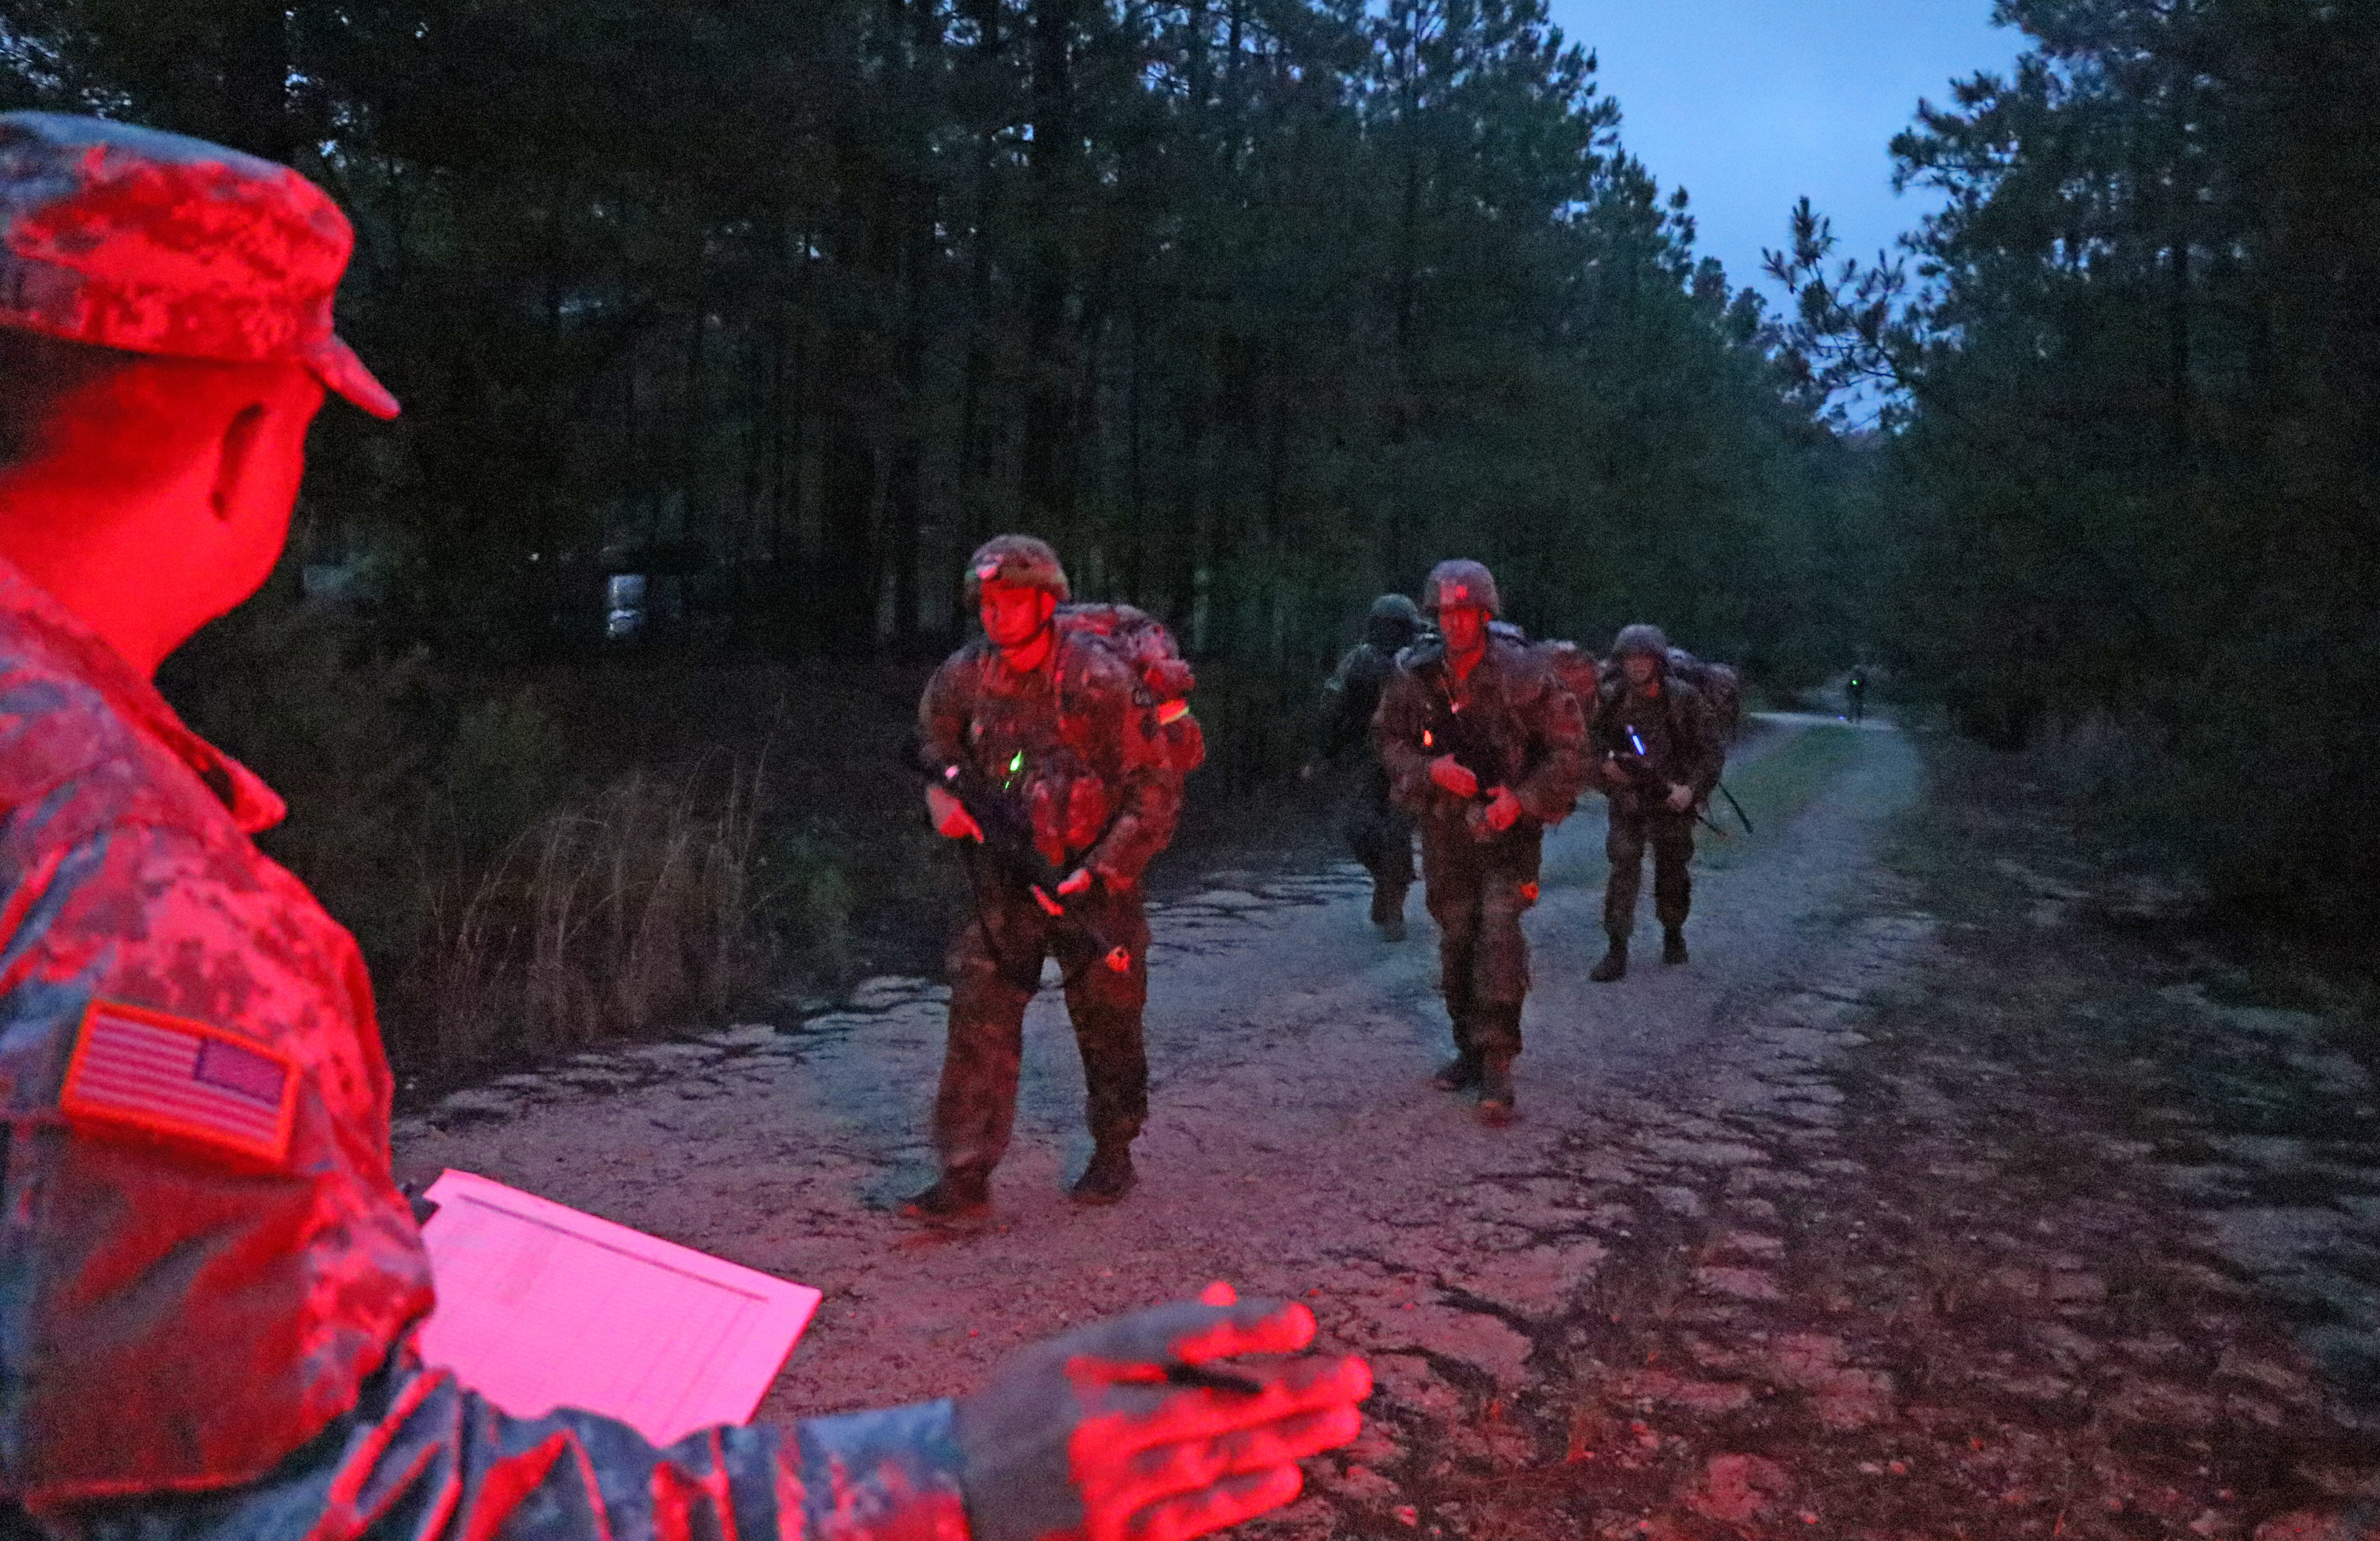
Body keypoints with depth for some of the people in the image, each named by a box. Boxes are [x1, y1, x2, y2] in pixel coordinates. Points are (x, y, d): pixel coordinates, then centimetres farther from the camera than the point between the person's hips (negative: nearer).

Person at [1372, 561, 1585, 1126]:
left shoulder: (1523, 672, -12)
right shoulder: (1414, 676, -3)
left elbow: (1567, 744, -5)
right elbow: (1389, 739, 7)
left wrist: (1523, 798, -15)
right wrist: (1431, 769, -13)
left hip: (1509, 824, -4)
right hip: (1445, 826, 4)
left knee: (1500, 934, -15)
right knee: (1455, 938, 10)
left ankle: (1497, 1066, -11)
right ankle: (1469, 1048, 26)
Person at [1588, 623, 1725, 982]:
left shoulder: (1685, 699, -10)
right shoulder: (1609, 699, -7)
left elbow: (1713, 751, -6)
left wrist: (1692, 789, -18)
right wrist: (1604, 765, -17)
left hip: (1672, 803, 0)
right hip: (1627, 803, 0)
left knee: (1672, 873, 13)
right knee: (1623, 870, -8)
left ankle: (1673, 933, 37)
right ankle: (1617, 952, -5)